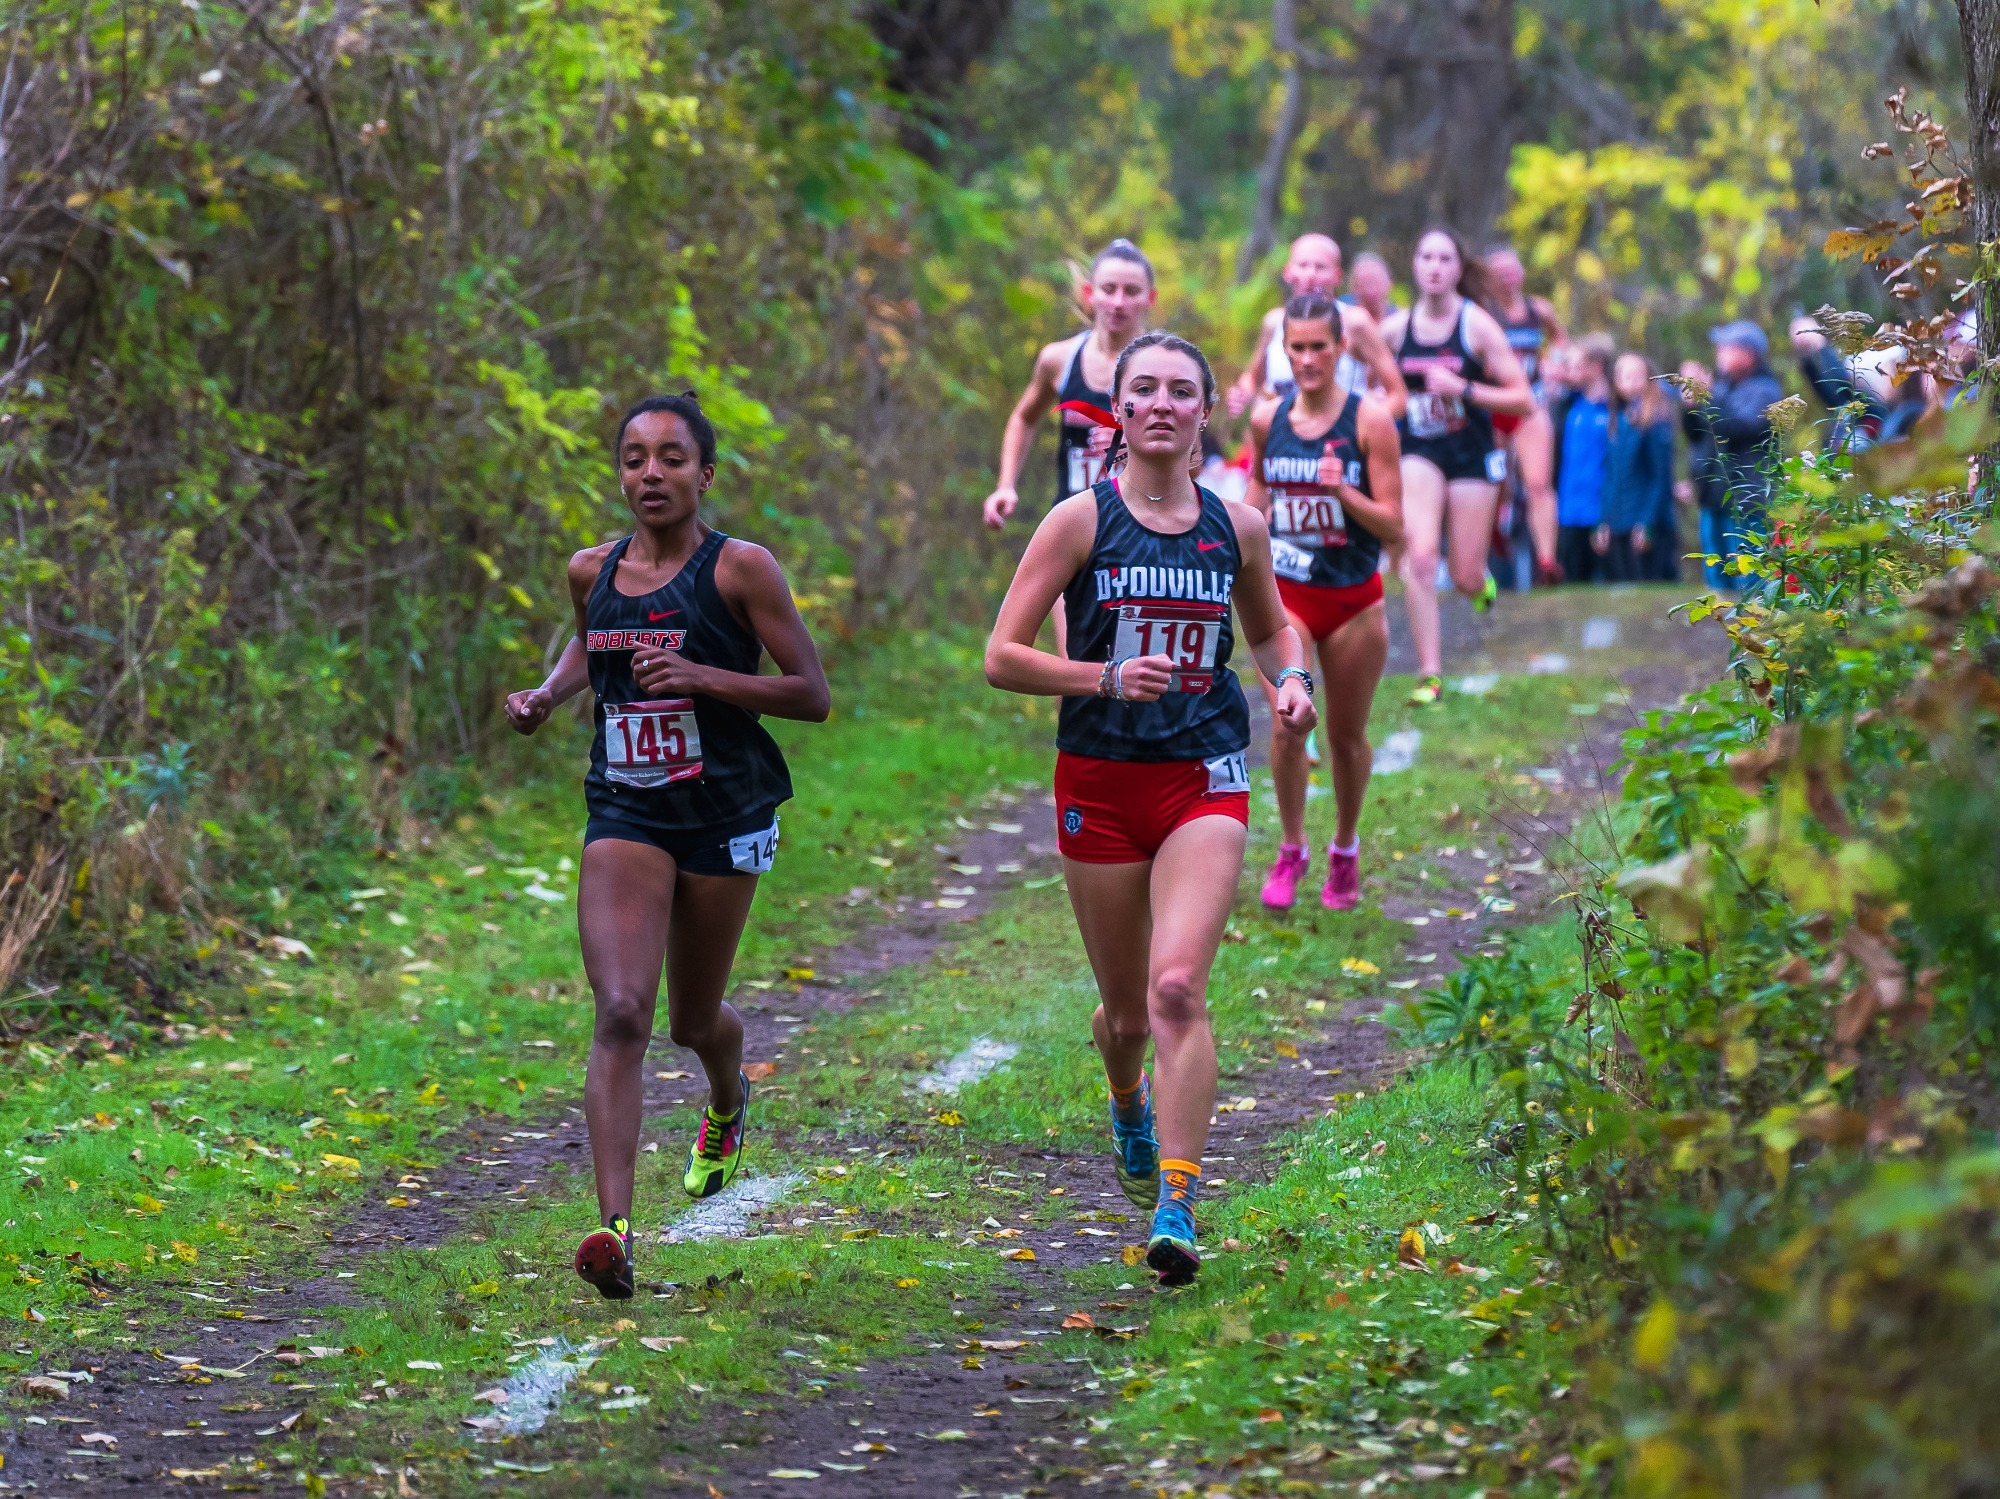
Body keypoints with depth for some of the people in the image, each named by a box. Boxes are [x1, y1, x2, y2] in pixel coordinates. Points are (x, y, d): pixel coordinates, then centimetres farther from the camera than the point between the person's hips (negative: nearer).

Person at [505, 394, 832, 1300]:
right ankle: (615, 1229, -23)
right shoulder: (592, 572, 5)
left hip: (724, 816, -2)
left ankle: (728, 1102, 53)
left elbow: (811, 694, -9)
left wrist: (702, 677, -20)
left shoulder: (741, 569, -9)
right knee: (621, 1013, -16)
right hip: (624, 813, 2)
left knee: (692, 1019, 15)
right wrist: (546, 696, 6)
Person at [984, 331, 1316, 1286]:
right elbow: (1002, 658, -5)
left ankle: (1177, 1208, -19)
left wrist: (1293, 680, 2)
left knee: (1177, 986, -19)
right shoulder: (1082, 520, -3)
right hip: (1100, 779, 0)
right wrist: (1106, 677, -19)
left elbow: (1272, 628, 24)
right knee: (1127, 1007, 11)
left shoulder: (1237, 526, 5)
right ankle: (1130, 1104, 48)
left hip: (1204, 778, 0)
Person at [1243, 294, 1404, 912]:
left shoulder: (1370, 419, -9)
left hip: (1353, 599, -1)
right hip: (1285, 595, 1)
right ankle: (1291, 849, 5)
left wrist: (1343, 490, -26)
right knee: (1287, 723, -13)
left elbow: (1393, 525, -11)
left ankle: (1345, 849, 32)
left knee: (1347, 734, 9)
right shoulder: (1267, 419, 0)